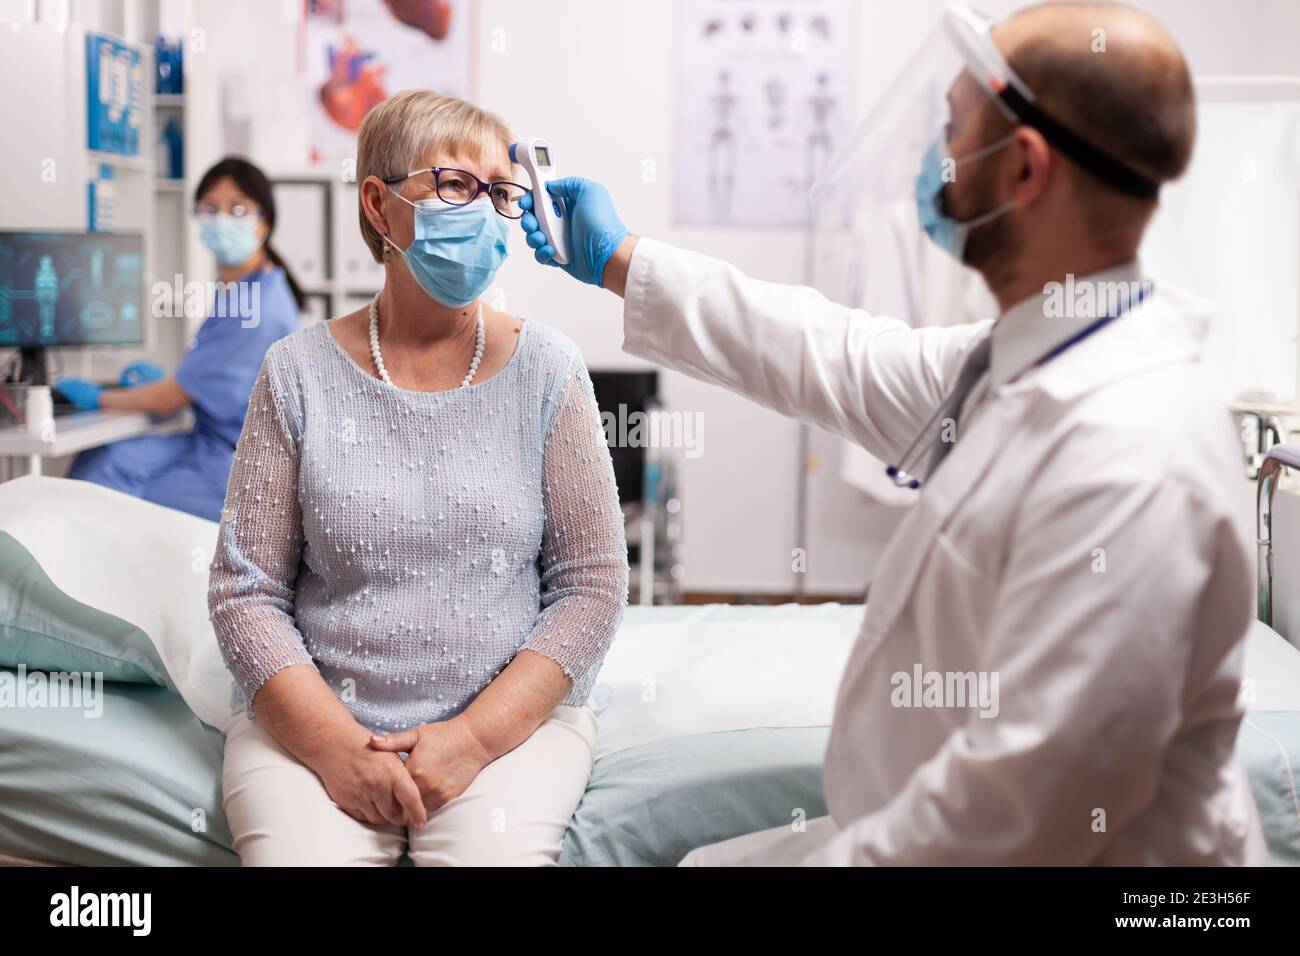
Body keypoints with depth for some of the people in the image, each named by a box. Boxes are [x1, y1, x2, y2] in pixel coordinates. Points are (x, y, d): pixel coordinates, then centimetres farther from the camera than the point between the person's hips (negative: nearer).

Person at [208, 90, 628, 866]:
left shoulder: (546, 370, 0)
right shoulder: (301, 373, 1)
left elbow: (593, 585, -2)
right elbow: (246, 589, 1)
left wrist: (475, 734, -12)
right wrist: (330, 741, -13)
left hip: (511, 718, 0)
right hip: (313, 721, 1)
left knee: (496, 850, -27)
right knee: (300, 850, -25)